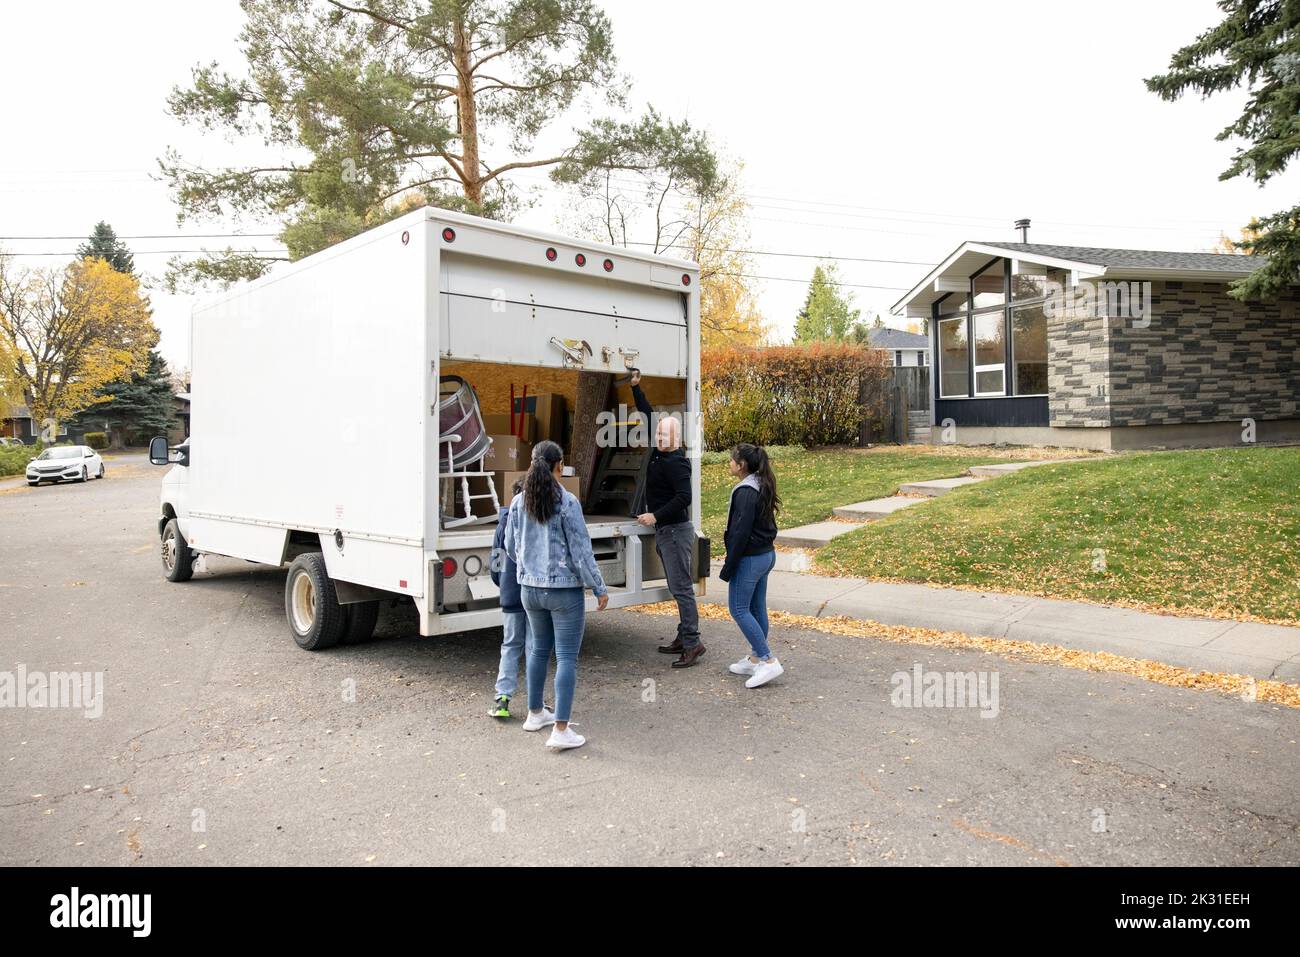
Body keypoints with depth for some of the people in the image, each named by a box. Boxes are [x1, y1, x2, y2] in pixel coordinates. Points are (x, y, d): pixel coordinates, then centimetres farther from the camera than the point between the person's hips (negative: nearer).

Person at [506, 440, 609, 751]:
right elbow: (581, 550, -12)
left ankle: (535, 713, 34)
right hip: (564, 591, -5)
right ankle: (561, 730, -1)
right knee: (567, 656, 0)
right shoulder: (567, 502, -15)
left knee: (539, 649, 21)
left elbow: (511, 547, 10)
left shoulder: (518, 503, 1)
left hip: (530, 589, 6)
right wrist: (600, 588, -3)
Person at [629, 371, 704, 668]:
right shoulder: (659, 453, 9)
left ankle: (692, 643, -6)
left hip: (676, 531, -9)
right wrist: (636, 387, 19)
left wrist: (656, 516, -24)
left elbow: (684, 497, -24)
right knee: (677, 587, 12)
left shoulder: (676, 462, -16)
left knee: (681, 587, -9)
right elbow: (648, 415, 20)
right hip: (664, 531, 9)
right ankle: (684, 637, 18)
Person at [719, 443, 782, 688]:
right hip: (766, 555, 10)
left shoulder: (745, 492, -20)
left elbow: (740, 533, -22)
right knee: (757, 608, 15)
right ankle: (755, 659, 23)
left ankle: (768, 660, -5)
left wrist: (728, 567, -16)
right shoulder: (762, 488, 10)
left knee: (738, 609, -2)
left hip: (750, 558, -10)